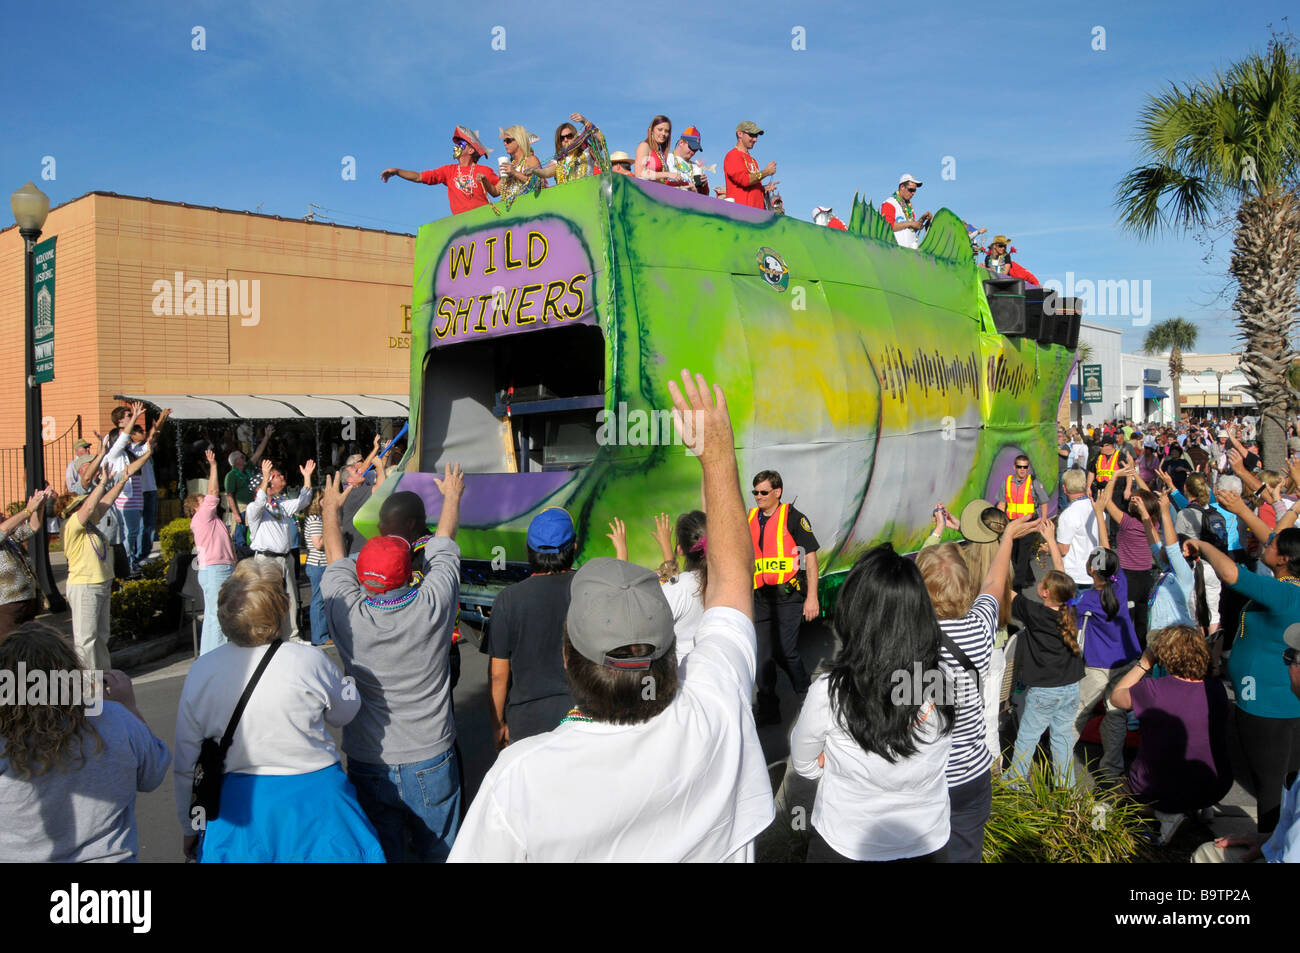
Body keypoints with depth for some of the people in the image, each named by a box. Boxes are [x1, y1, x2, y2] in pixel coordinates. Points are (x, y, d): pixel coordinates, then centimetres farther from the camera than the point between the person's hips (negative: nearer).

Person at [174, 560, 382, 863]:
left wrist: (191, 828, 14)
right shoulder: (310, 661, -21)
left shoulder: (200, 671, -11)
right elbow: (345, 714, -1)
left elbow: (186, 766, 0)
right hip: (313, 800, -2)